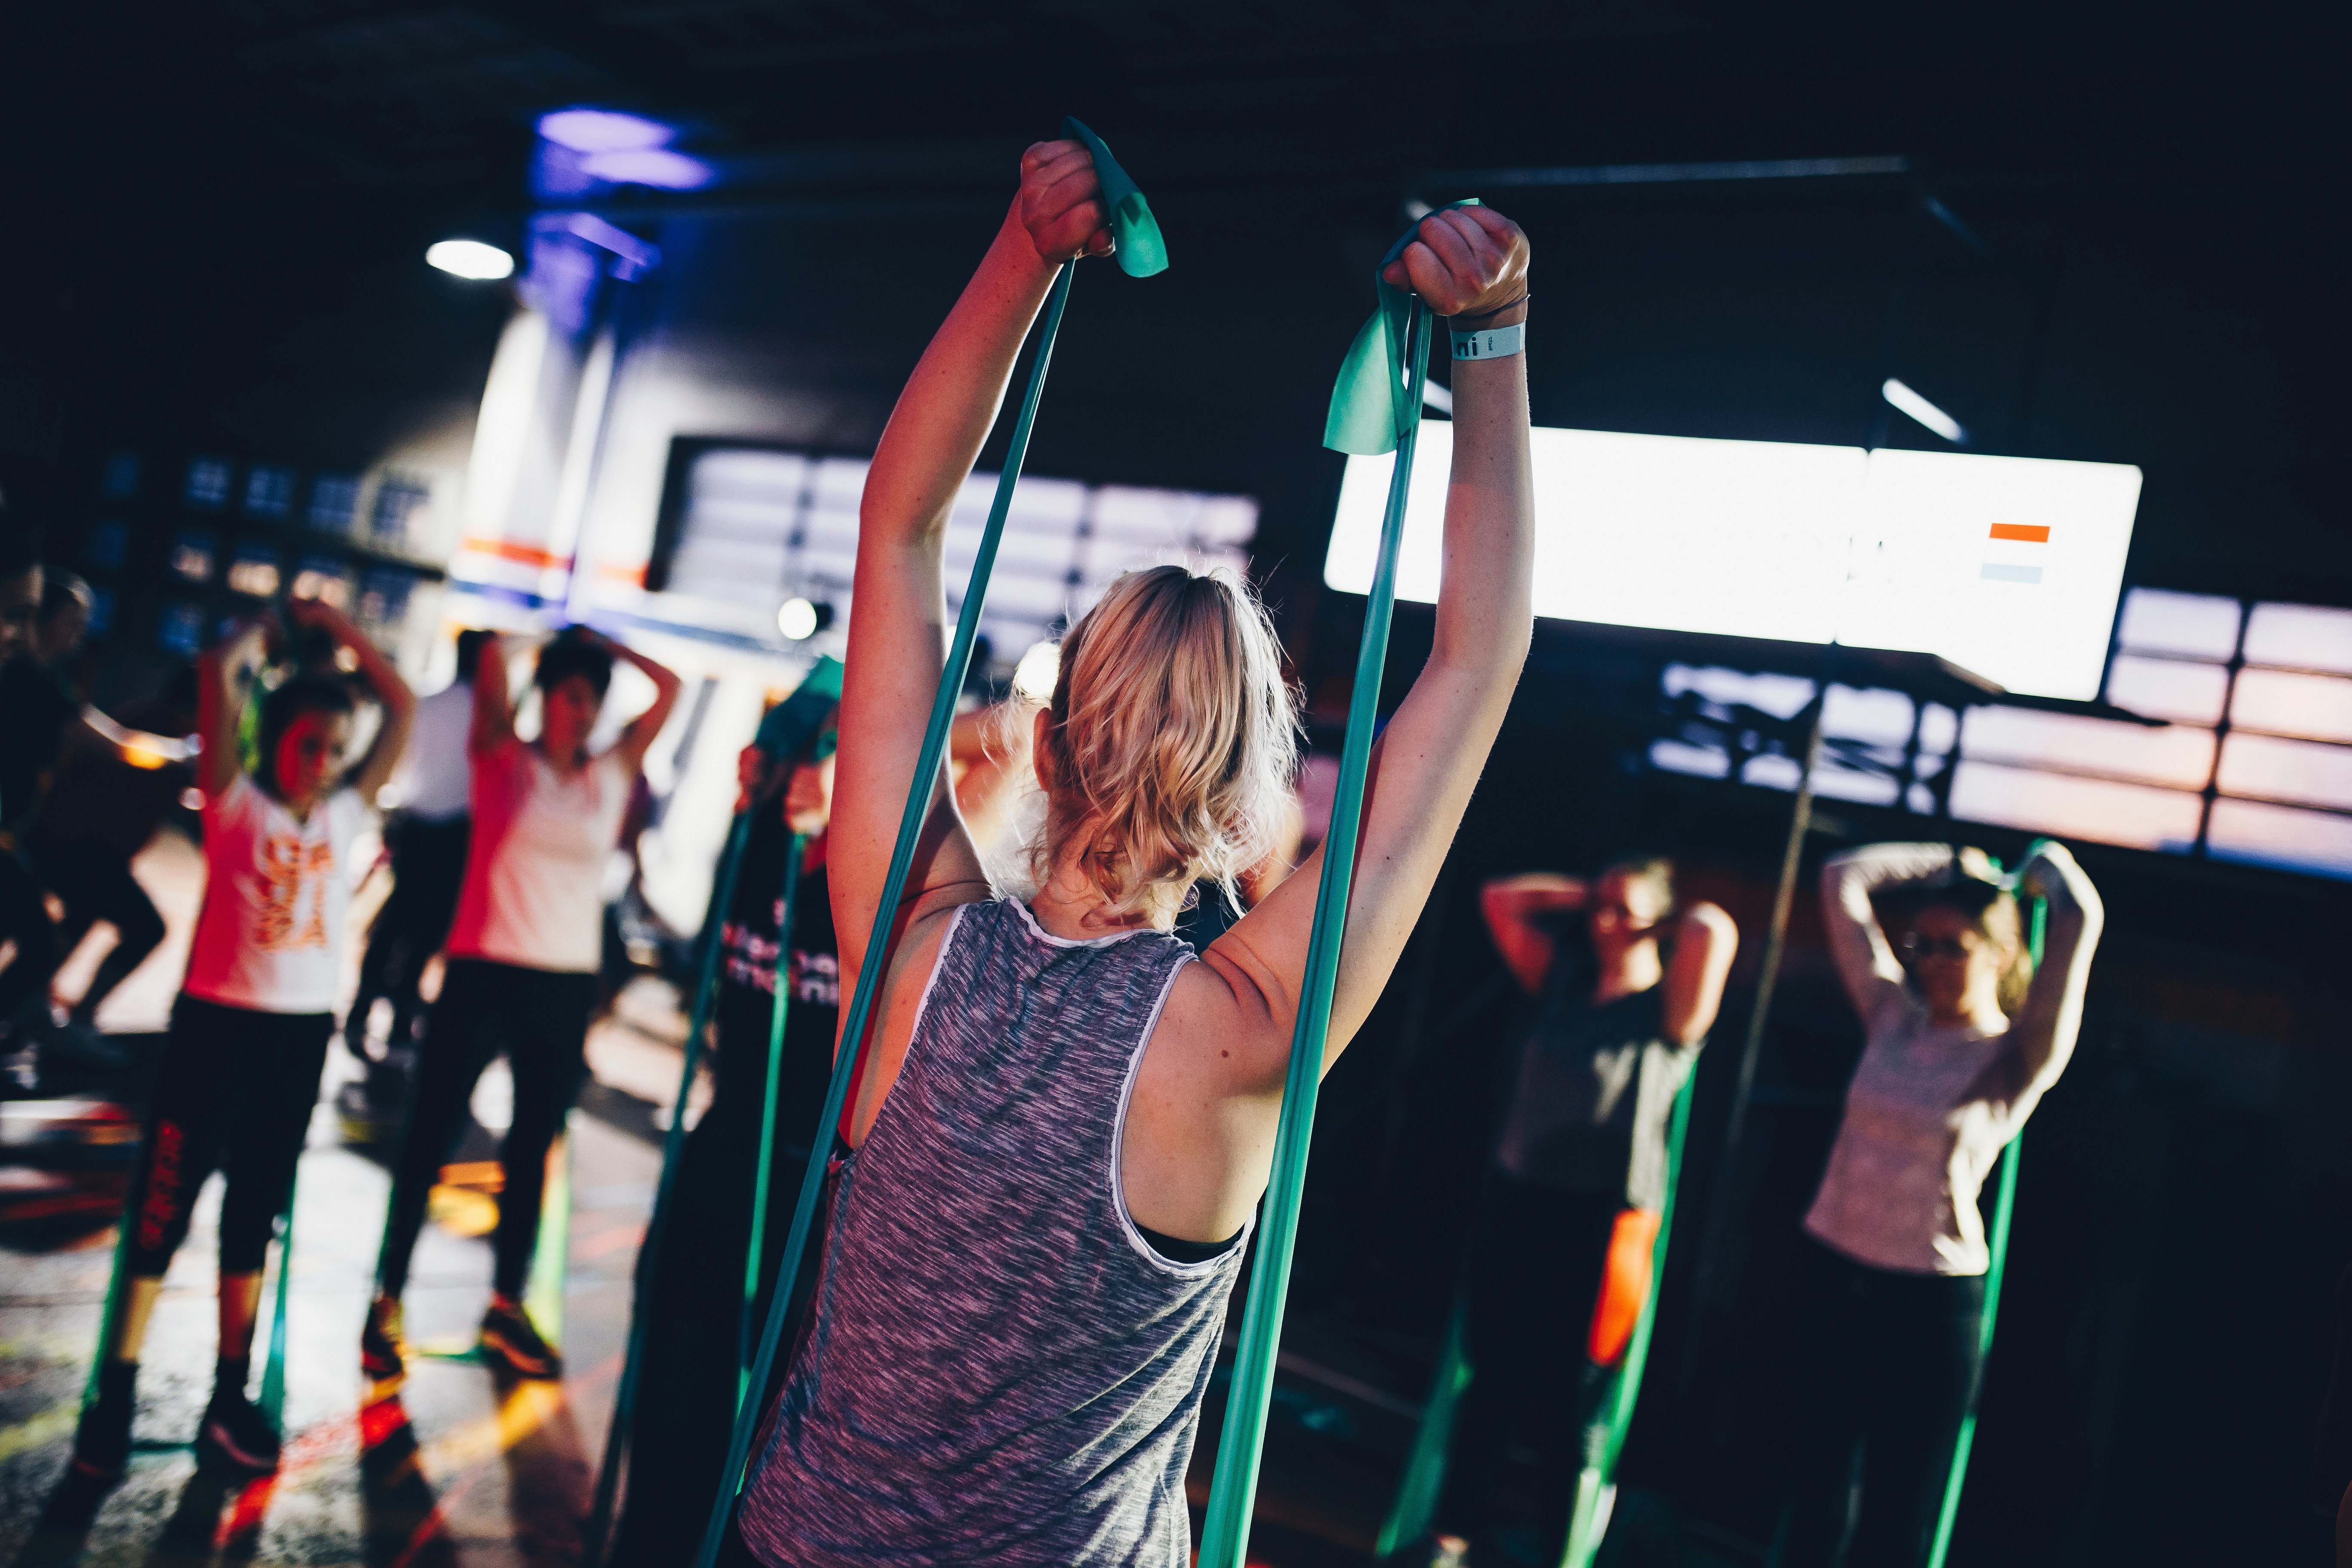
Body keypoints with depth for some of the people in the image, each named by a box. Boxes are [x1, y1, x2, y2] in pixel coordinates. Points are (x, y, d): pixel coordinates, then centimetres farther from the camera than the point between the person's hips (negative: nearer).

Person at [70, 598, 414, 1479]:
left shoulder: (345, 814, 7)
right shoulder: (236, 803, -4)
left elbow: (403, 707, 9)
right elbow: (220, 673, -15)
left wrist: (333, 625, 9)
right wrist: (272, 624, 1)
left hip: (302, 1032, 4)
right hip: (218, 1021, -4)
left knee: (255, 1215, 12)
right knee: (165, 1204, 2)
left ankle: (230, 1396, 20)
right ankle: (117, 1391, 13)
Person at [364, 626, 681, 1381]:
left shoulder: (610, 775, 8)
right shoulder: (503, 759, 0)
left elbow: (669, 688, 6)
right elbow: (491, 665, -13)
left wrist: (601, 644, 8)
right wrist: (558, 642, 2)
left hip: (567, 985, 4)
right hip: (484, 971, -4)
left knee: (533, 1147, 13)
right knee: (432, 1135, 4)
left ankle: (507, 1303, 25)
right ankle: (387, 1298, 17)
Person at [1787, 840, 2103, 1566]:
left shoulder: (2017, 1058, -7)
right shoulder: (1894, 1018, 5)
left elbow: (2080, 919, -21)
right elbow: (1843, 880, 8)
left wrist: (2047, 866, -1)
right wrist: (1952, 865, 11)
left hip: (1928, 1301, -4)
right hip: (1834, 1275, 4)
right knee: (1820, 1503, 16)